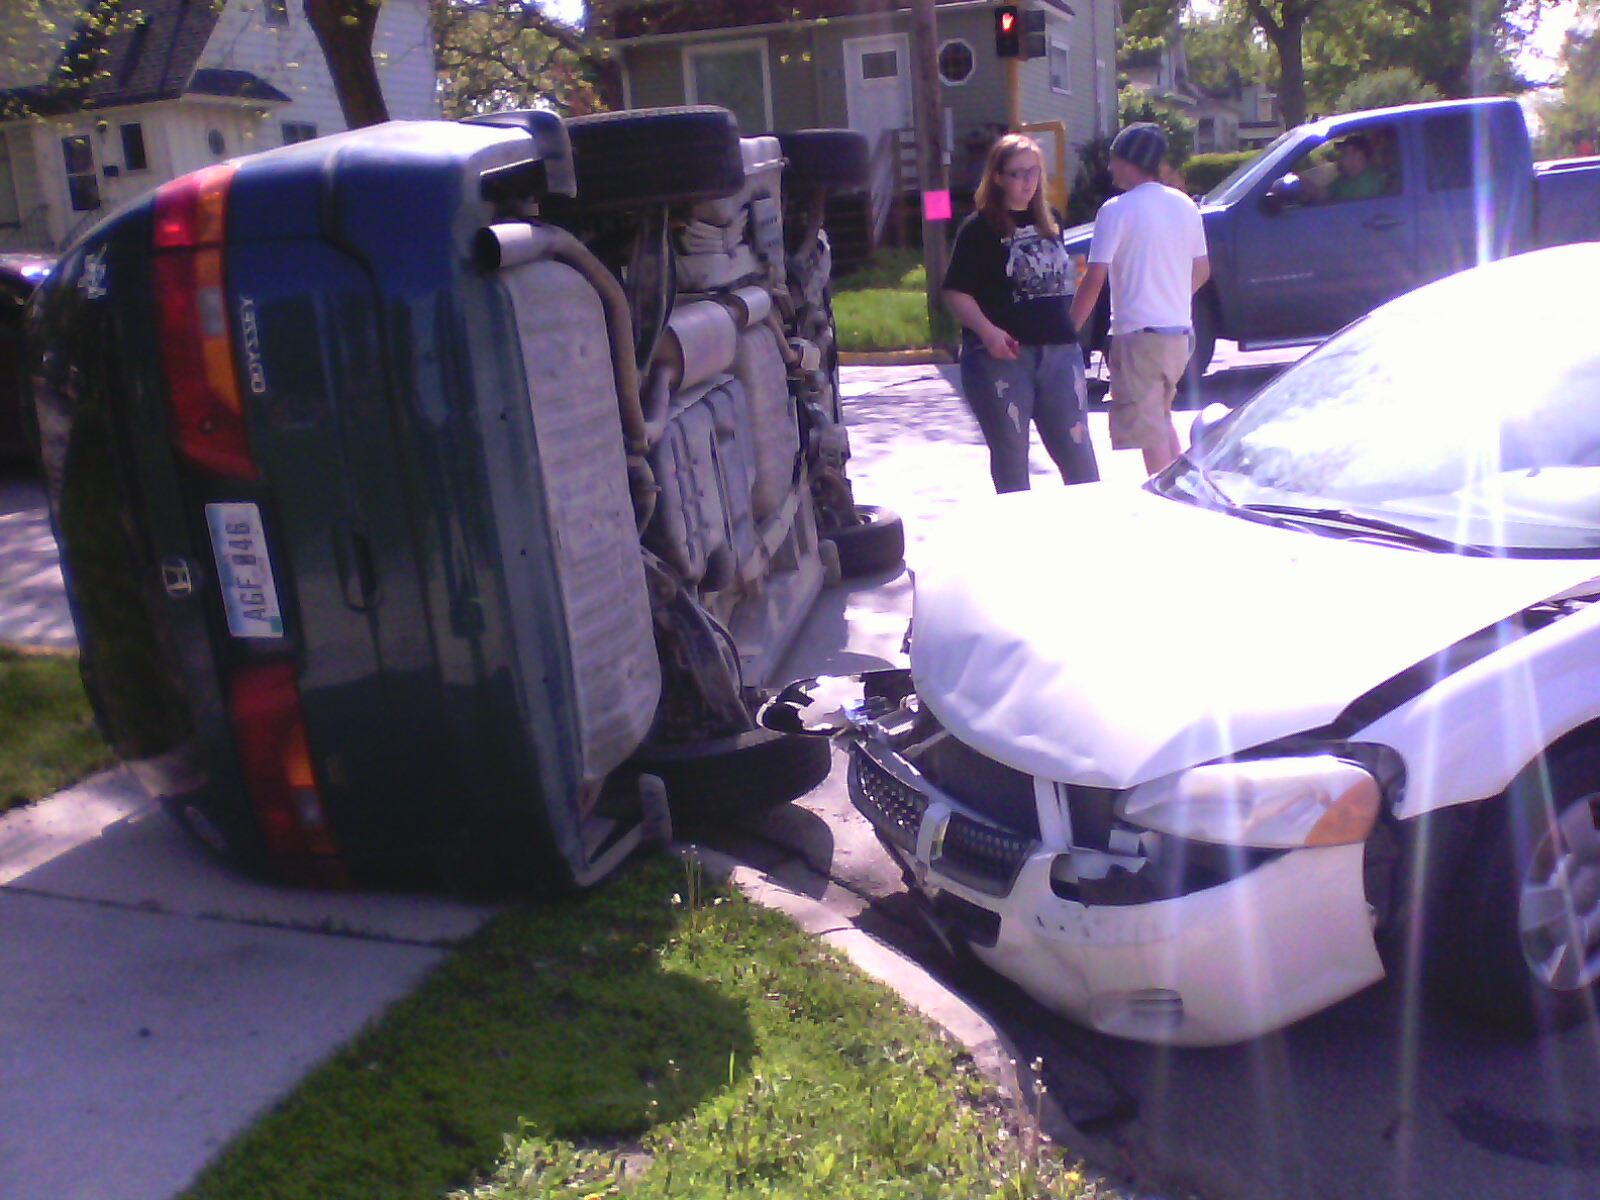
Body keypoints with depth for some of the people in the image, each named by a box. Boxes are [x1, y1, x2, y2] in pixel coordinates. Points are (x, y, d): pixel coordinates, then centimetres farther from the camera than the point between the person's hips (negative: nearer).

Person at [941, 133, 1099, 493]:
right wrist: (988, 331, -22)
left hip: (1058, 351, 5)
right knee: (1011, 463, 4)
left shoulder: (1051, 221, 14)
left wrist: (1068, 328, 16)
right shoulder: (979, 228, -3)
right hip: (1000, 356, -5)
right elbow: (955, 292, -8)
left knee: (1080, 459, 5)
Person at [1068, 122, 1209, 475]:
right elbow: (1202, 271, 18)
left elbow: (1095, 279, -15)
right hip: (1180, 332, 8)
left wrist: (1070, 329, -8)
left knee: (1149, 432, -5)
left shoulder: (1117, 209, -11)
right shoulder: (1184, 205, 11)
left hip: (1138, 333, -8)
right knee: (1162, 420, 24)